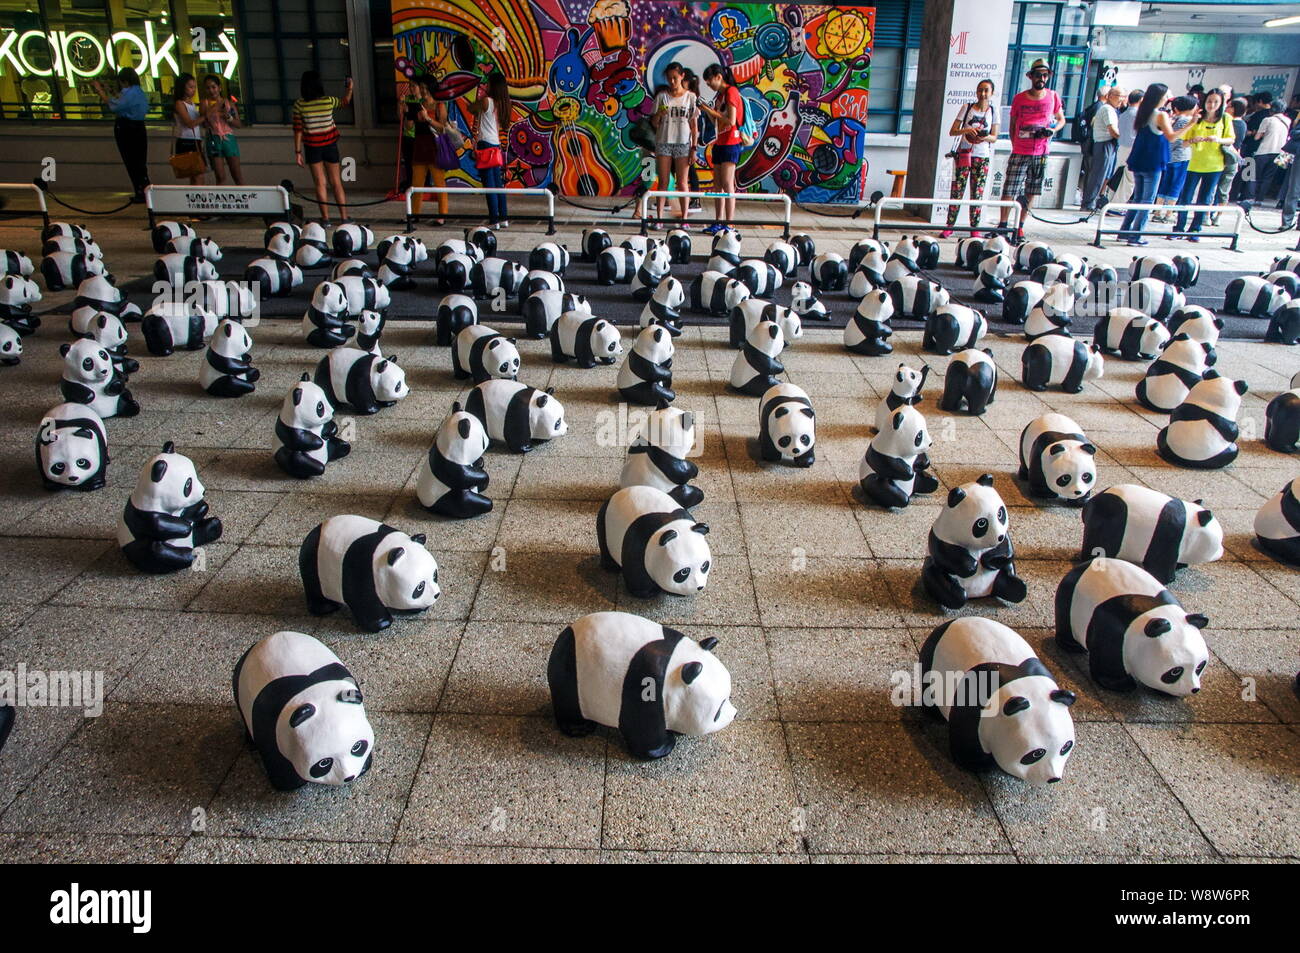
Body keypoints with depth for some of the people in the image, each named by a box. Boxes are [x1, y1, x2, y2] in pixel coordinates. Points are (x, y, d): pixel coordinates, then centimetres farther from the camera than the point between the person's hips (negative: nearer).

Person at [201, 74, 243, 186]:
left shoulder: (229, 103, 8)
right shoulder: (205, 104, 5)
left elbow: (239, 125, 6)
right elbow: (204, 124, -6)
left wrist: (228, 117, -10)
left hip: (229, 139, 1)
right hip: (214, 140, -1)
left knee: (237, 176, -3)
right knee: (220, 177, -4)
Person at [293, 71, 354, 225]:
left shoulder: (299, 104, -10)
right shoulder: (329, 101, -8)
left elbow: (298, 130, -7)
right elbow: (345, 101, 13)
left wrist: (298, 152, -2)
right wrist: (349, 89, 21)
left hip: (312, 147, -1)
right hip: (330, 144, 1)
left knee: (320, 183, 6)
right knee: (336, 182, 9)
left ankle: (325, 218, 6)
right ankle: (344, 217, 11)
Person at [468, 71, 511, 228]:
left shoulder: (486, 101, -10)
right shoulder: (501, 104, 10)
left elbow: (471, 109, 4)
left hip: (485, 145, -8)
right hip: (496, 145, 8)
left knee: (489, 185, -7)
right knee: (498, 184, 11)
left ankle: (494, 220, -8)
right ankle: (503, 218, 13)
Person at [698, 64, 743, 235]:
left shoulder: (731, 92, -10)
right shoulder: (720, 95, 17)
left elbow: (731, 121, -18)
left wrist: (711, 110, -13)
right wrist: (707, 110, 5)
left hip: (730, 143, -9)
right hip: (720, 143, 9)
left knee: (727, 184, -12)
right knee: (717, 184, 8)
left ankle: (729, 224, -12)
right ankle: (719, 222, 11)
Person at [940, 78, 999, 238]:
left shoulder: (993, 111, 6)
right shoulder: (967, 108, 3)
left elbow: (994, 137, 4)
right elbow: (952, 131, 0)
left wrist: (985, 137, -18)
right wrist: (965, 130, -20)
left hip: (982, 157, 1)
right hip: (964, 154, -1)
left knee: (977, 193, 0)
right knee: (957, 190, -4)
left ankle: (974, 228, 4)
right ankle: (949, 226, 2)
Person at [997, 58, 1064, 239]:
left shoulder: (1053, 97, 5)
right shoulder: (1019, 98, 1)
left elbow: (1061, 119, 16)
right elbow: (1012, 125, 8)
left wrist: (1053, 130, -5)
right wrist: (1015, 147, -1)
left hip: (1041, 153, 2)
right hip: (1020, 153, -2)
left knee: (1031, 193, 6)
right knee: (1009, 191, -8)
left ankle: (1020, 226, 15)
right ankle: (1002, 225, 2)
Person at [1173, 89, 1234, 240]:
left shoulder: (1225, 119, 4)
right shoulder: (1197, 119, 1)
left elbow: (1230, 140, 5)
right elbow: (1184, 142, 1)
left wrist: (1219, 139, -16)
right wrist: (1193, 140, -21)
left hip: (1214, 166, 1)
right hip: (1194, 164, -1)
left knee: (1204, 200, 4)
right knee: (1185, 198, -3)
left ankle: (1195, 230, 13)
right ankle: (1179, 228, 10)